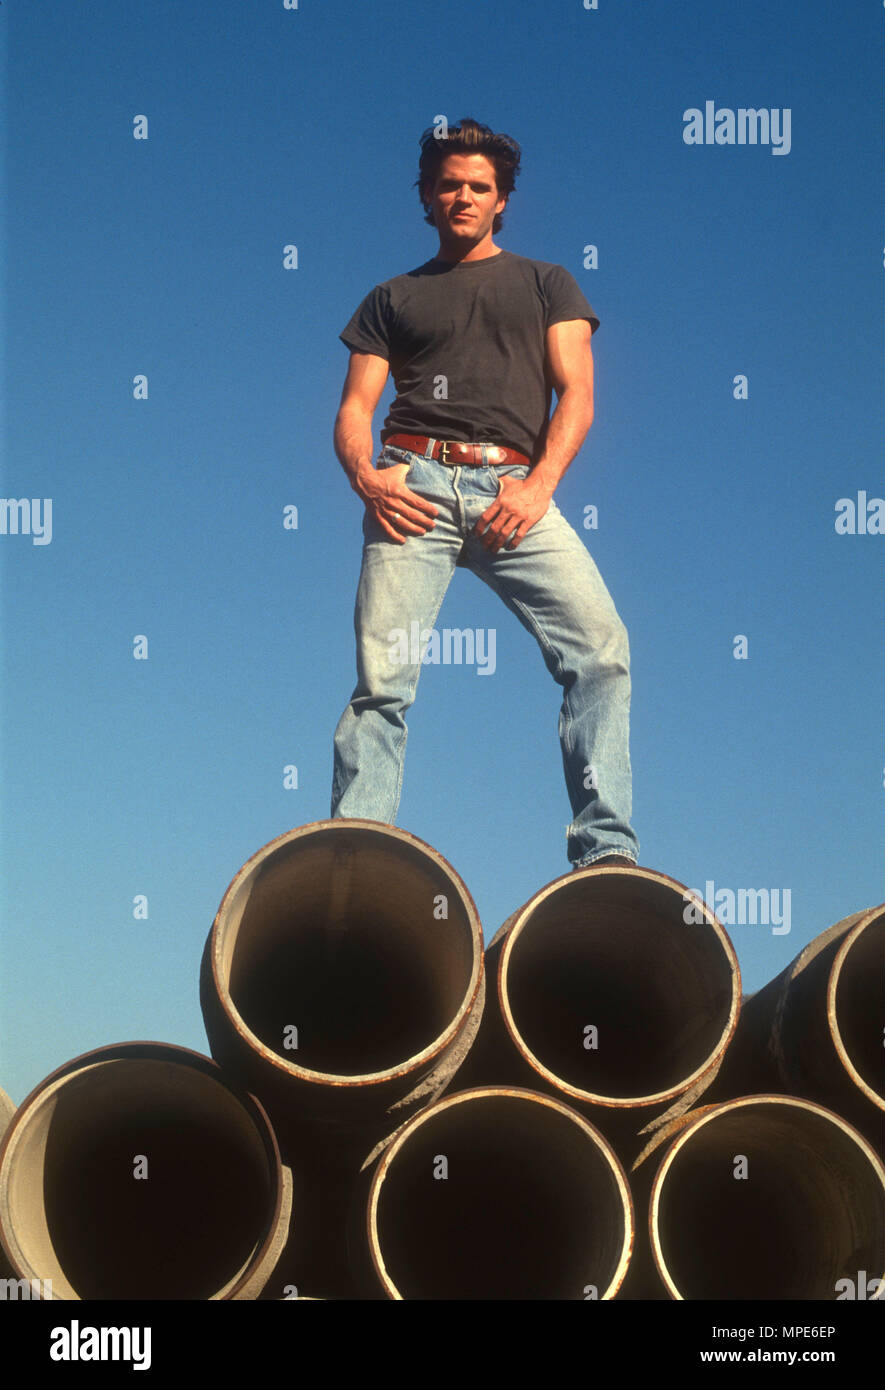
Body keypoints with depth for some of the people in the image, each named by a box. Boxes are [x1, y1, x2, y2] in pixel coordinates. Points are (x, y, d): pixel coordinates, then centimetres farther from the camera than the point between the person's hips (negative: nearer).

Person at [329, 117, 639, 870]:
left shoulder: (546, 284, 23)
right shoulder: (393, 298, 26)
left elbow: (577, 395, 10)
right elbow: (355, 408, 17)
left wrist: (539, 485, -7)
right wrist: (364, 473, -6)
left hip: (514, 489, 0)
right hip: (415, 484, 1)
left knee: (602, 646, -19)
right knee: (382, 677, -14)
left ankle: (606, 850, -19)